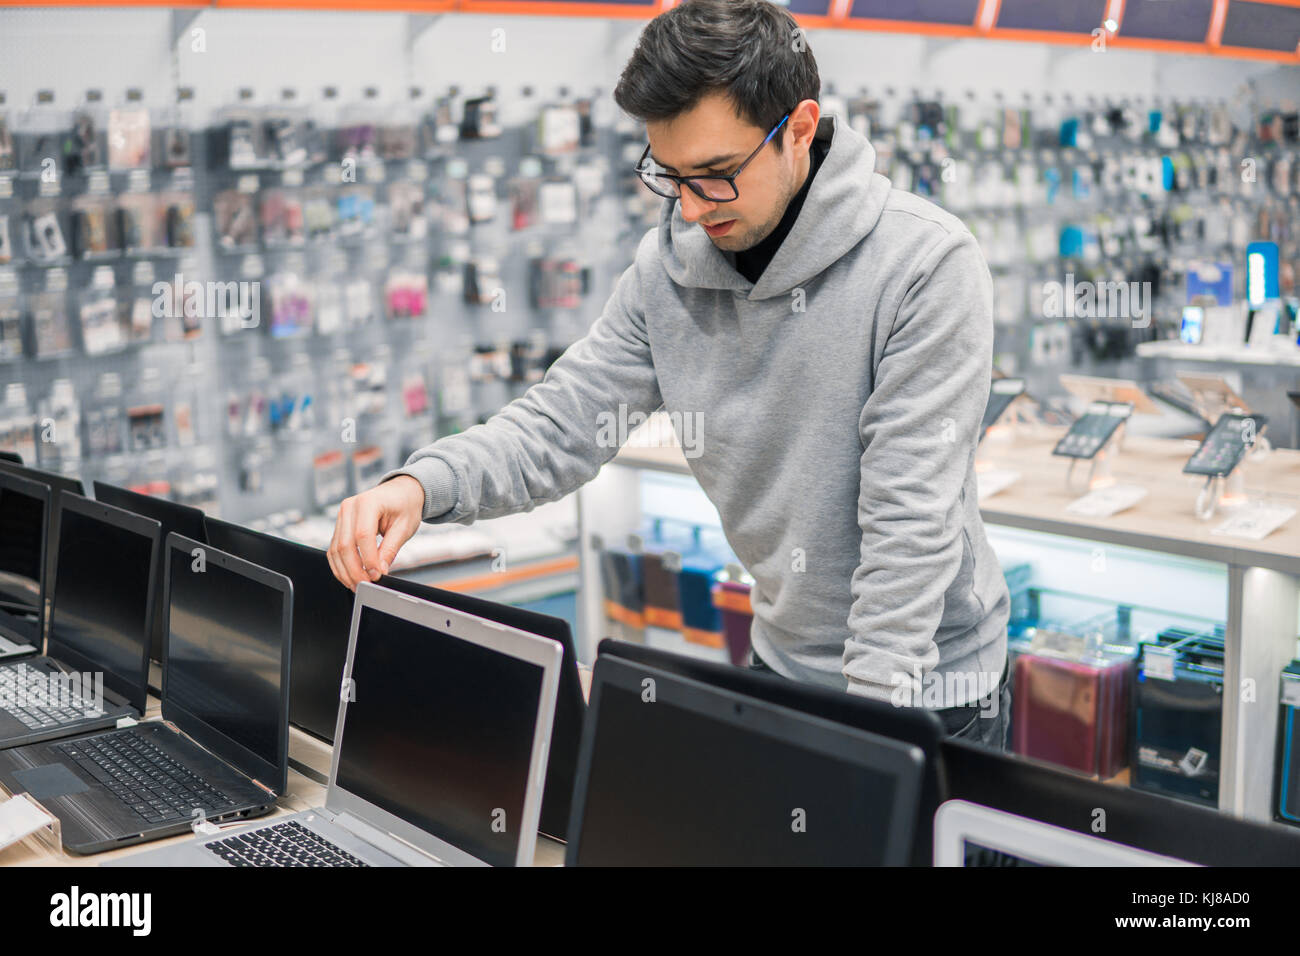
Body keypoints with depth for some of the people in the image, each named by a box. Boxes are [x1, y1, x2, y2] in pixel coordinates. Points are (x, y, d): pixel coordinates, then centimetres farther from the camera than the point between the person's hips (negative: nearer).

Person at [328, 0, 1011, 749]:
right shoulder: (669, 266, -5)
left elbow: (912, 515, -24)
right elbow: (564, 421, -4)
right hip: (784, 661, 5)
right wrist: (421, 484, -23)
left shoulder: (928, 264, -22)